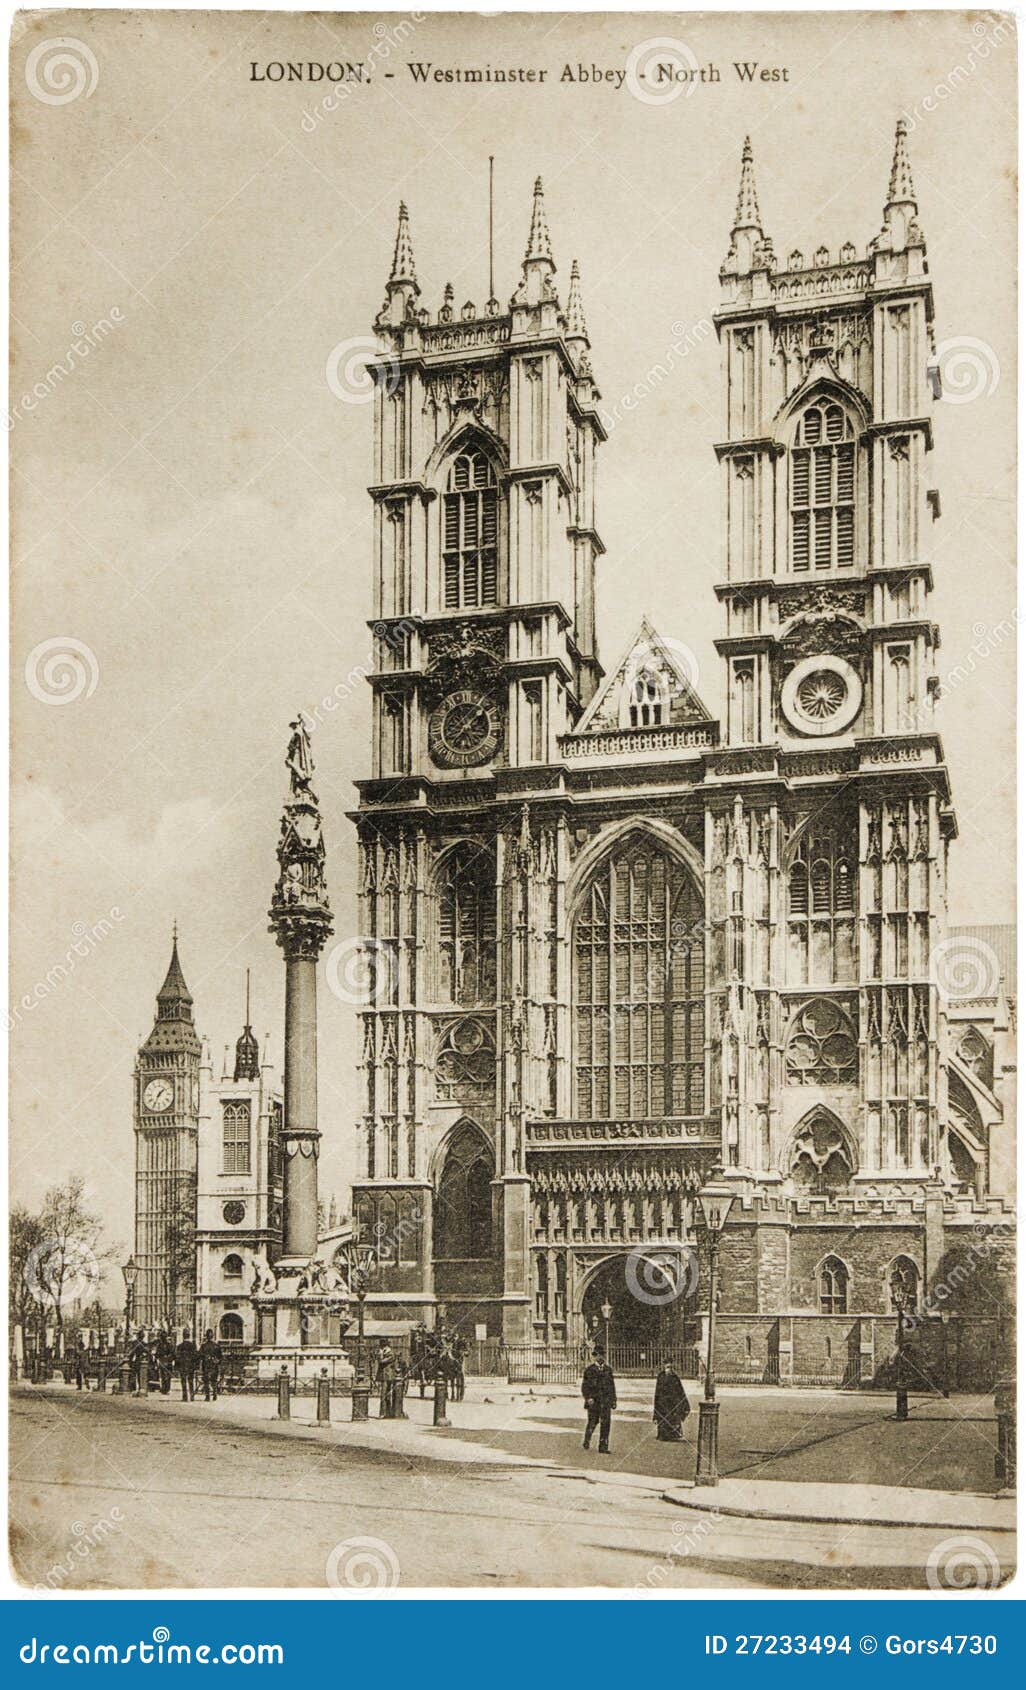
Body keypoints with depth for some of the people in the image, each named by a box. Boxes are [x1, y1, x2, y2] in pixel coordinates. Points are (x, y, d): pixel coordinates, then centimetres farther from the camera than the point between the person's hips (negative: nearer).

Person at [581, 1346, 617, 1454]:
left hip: (606, 1400, 3)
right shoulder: (589, 1369, 0)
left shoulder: (608, 1369, 12)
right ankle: (587, 1440, 30)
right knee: (592, 1422, 3)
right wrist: (588, 1397, -14)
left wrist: (614, 1400, 16)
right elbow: (584, 1385, -2)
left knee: (606, 1422, -6)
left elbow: (612, 1385, 18)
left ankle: (603, 1447, -3)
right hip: (593, 1400, -3)